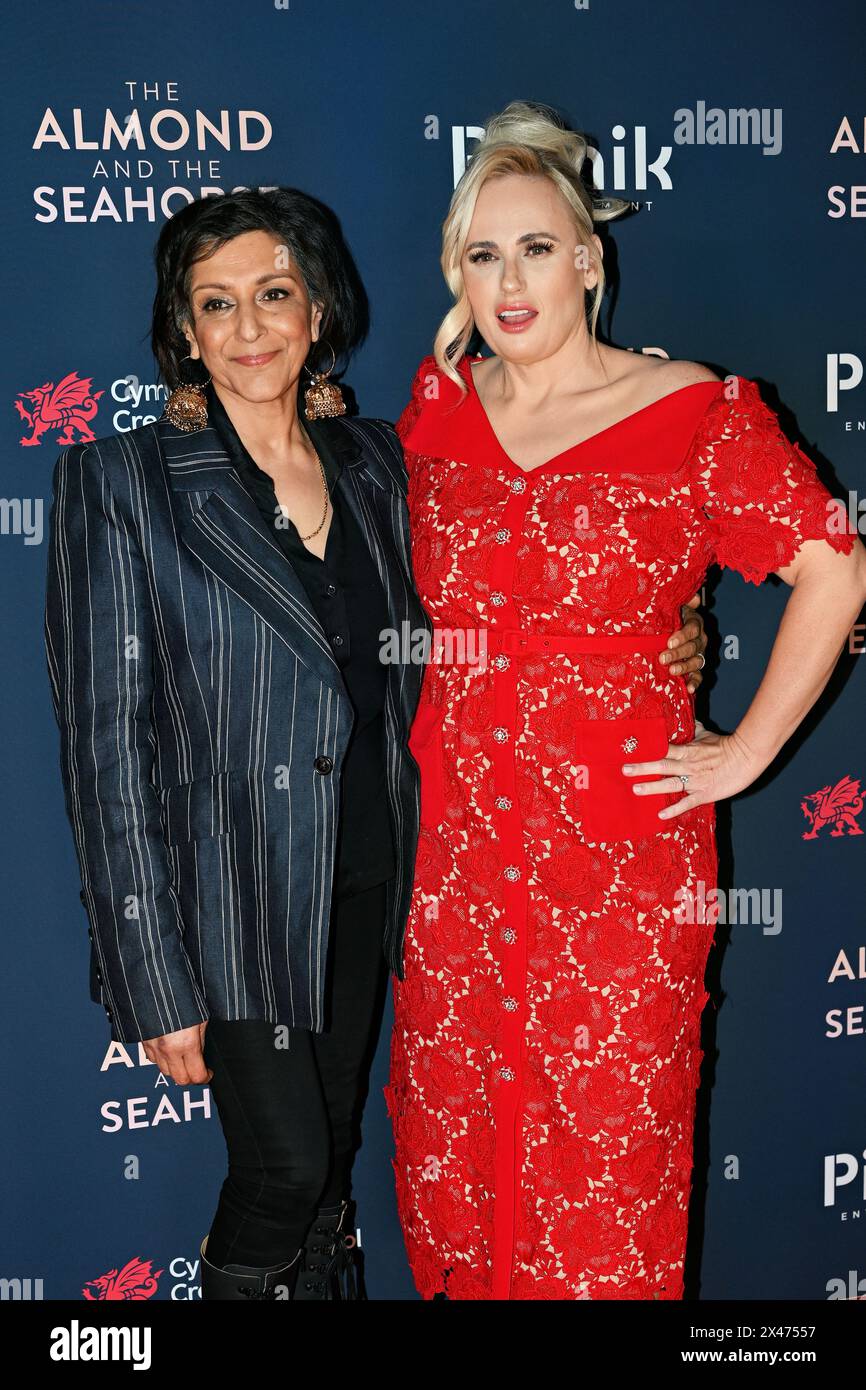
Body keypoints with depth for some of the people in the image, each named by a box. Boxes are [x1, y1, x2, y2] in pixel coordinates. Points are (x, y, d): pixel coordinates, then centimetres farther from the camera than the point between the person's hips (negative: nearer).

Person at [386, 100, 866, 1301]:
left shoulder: (696, 415, -9)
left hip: (620, 849, -4)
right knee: (448, 1132, 15)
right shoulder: (439, 409, 6)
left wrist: (745, 754, -8)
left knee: (606, 1140, 5)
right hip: (453, 834, 5)